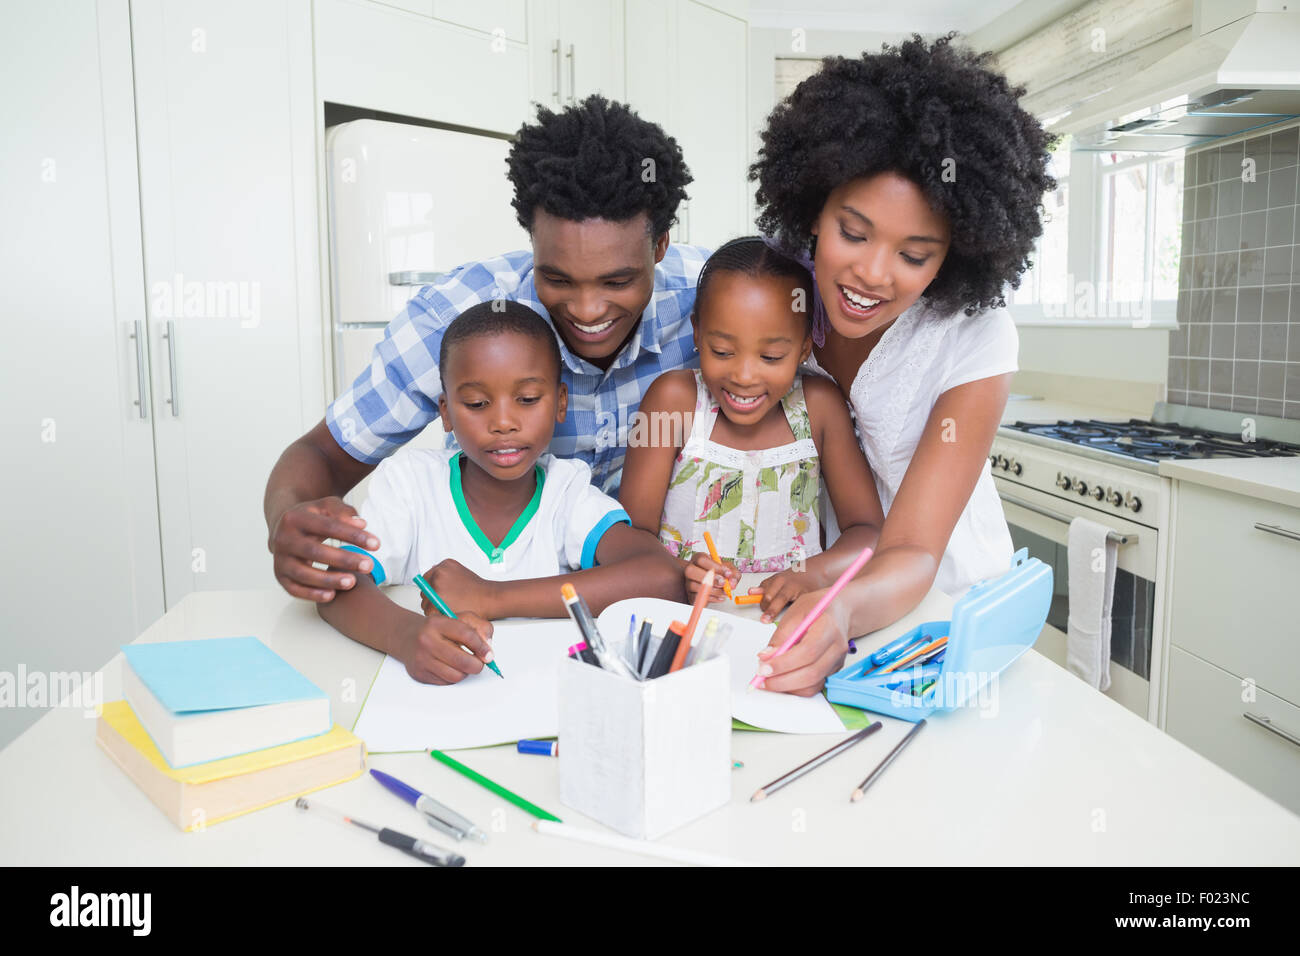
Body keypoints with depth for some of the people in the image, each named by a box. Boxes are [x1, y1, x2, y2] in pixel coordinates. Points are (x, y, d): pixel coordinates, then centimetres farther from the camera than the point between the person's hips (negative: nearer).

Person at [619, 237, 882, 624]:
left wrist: (814, 574, -21)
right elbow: (633, 530, -7)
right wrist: (675, 574, -29)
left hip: (789, 619, 1)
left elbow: (867, 530, 1)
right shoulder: (674, 398, -6)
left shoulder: (819, 403, -1)